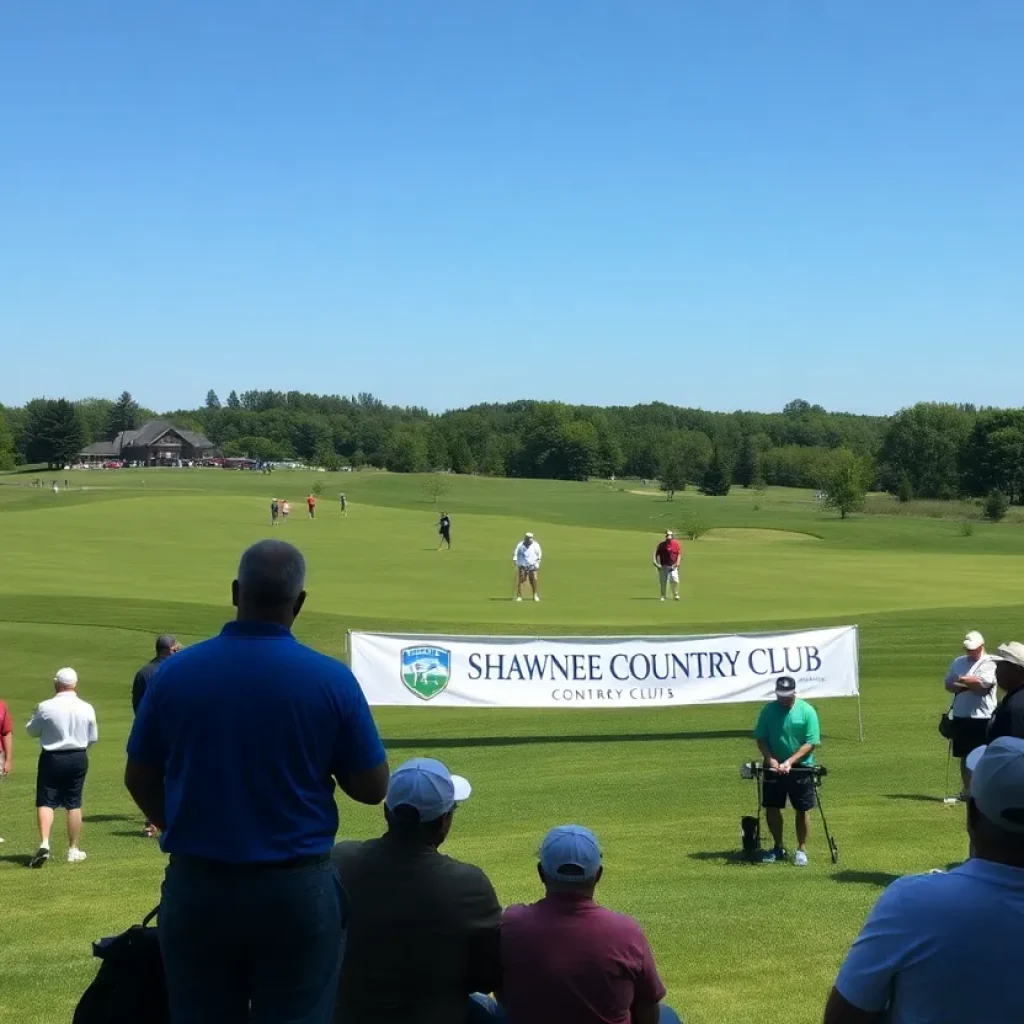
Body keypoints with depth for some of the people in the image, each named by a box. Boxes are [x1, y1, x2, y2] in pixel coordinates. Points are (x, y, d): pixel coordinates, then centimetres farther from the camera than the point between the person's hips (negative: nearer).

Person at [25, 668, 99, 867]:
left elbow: (31, 730, 2)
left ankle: (44, 843, -17)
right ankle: (74, 850, 16)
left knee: (45, 802, 2)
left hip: (51, 759, -2)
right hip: (78, 759, 3)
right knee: (74, 805, 11)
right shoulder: (87, 708, -4)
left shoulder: (45, 707, -13)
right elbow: (93, 738, 6)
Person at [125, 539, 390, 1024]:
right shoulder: (331, 679, -11)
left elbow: (139, 779, 6)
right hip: (297, 890, -1)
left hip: (195, 886, 2)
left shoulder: (176, 672, -5)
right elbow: (372, 787, -4)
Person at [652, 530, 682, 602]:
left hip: (673, 566, -1)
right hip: (663, 566, 1)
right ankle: (663, 596, 14)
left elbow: (679, 554, 6)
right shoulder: (662, 545, 1)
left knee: (675, 580, -14)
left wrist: (677, 563, -5)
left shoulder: (677, 544, 3)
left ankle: (676, 595, 2)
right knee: (663, 582, 3)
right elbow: (657, 554, 3)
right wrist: (658, 563, -7)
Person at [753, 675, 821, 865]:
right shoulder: (768, 710, -2)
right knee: (771, 807, 5)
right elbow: (761, 739, 2)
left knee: (802, 810, 2)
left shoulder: (807, 711, -9)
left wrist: (790, 762, -19)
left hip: (801, 767, -3)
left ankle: (801, 850, 16)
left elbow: (811, 743, -11)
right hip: (774, 767, 3)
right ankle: (778, 848, 21)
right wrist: (770, 759, -15)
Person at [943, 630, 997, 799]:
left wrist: (963, 680, -6)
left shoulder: (989, 663, -4)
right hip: (960, 715, 5)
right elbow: (949, 685, 9)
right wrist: (971, 685, -6)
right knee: (964, 756, 10)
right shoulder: (958, 662, 13)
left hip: (982, 717, -5)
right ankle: (966, 789, 18)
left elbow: (983, 684, -19)